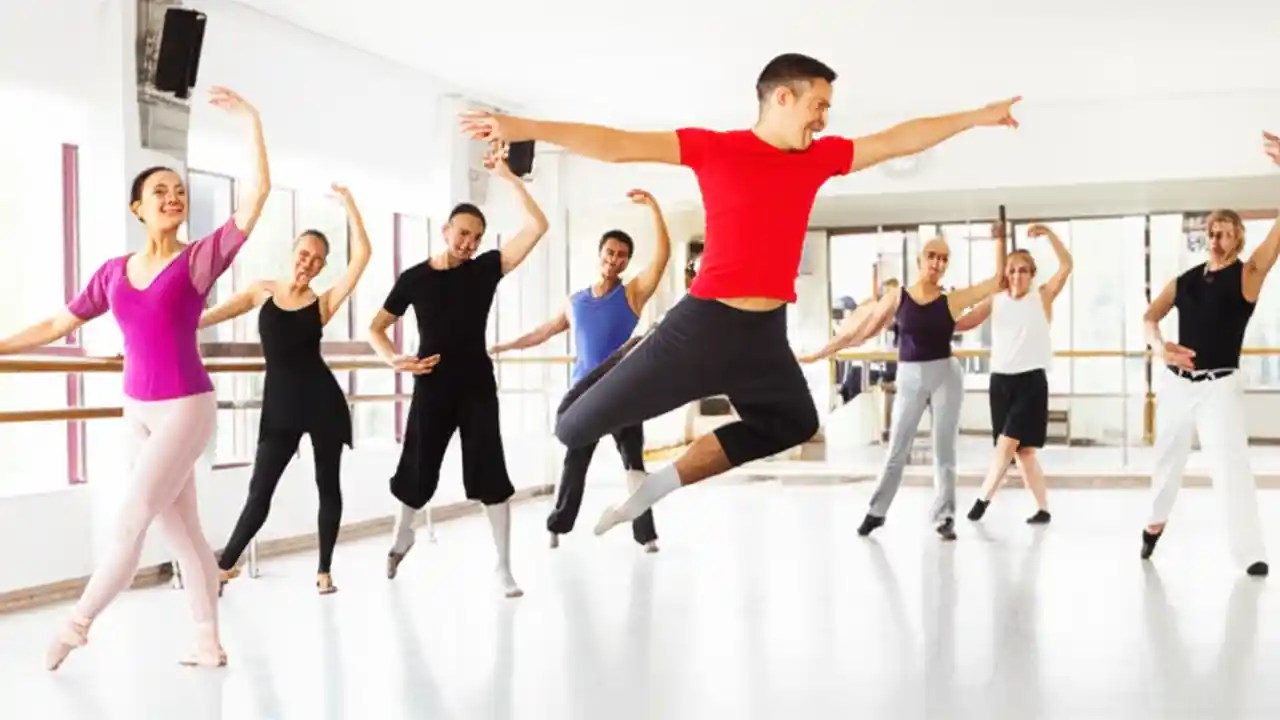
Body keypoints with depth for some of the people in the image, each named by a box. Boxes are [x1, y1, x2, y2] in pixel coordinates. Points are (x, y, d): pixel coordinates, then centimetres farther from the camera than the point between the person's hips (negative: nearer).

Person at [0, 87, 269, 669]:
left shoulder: (201, 259, -7)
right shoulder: (114, 272, 6)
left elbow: (258, 192, -15)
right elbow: (57, 325, 14)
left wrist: (251, 121, -17)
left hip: (186, 409, -5)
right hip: (138, 411, 5)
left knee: (130, 520, -6)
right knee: (180, 530, 9)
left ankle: (78, 622, 12)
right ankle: (209, 644, 17)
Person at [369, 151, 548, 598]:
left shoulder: (485, 269, -1)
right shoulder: (414, 278, -1)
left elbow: (537, 226, -10)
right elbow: (375, 329, 7)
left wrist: (508, 177, -13)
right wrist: (394, 360, -12)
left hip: (477, 387, 0)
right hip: (432, 388, 0)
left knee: (490, 474, -5)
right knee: (416, 469, 9)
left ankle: (503, 567, 2)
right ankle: (402, 536, 41)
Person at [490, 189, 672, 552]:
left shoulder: (633, 293, 1)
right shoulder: (575, 301, 12)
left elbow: (663, 253, -11)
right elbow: (543, 331, 24)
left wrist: (653, 206, -19)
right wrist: (504, 346, 27)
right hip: (584, 389, 3)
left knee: (633, 459, -2)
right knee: (574, 460, 11)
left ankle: (645, 533, -1)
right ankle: (558, 525, 22)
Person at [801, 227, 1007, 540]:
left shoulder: (951, 300, 0)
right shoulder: (897, 298, -1)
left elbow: (998, 280, 2)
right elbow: (860, 331, 3)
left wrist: (999, 241, -3)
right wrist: (819, 353, 5)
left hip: (945, 375, 0)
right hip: (909, 378, 0)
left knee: (944, 449, 4)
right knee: (897, 449, 7)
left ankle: (944, 517, 13)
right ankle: (877, 511, 20)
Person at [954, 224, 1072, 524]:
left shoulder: (1042, 297, -1)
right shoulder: (995, 301, 7)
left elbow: (1066, 266, -12)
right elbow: (961, 323, 4)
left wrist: (1048, 233, -21)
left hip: (1032, 381, -4)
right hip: (1001, 381, 4)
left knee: (1007, 444, -10)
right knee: (1022, 449, 8)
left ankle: (983, 498, 7)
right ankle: (1043, 509, 17)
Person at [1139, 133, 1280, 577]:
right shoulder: (1185, 281, 8)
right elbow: (1150, 317, 7)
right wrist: (1158, 345, -17)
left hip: (1219, 386, -4)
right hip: (1176, 383, 4)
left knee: (1232, 465, -13)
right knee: (1167, 459, 17)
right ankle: (1155, 523, 39)